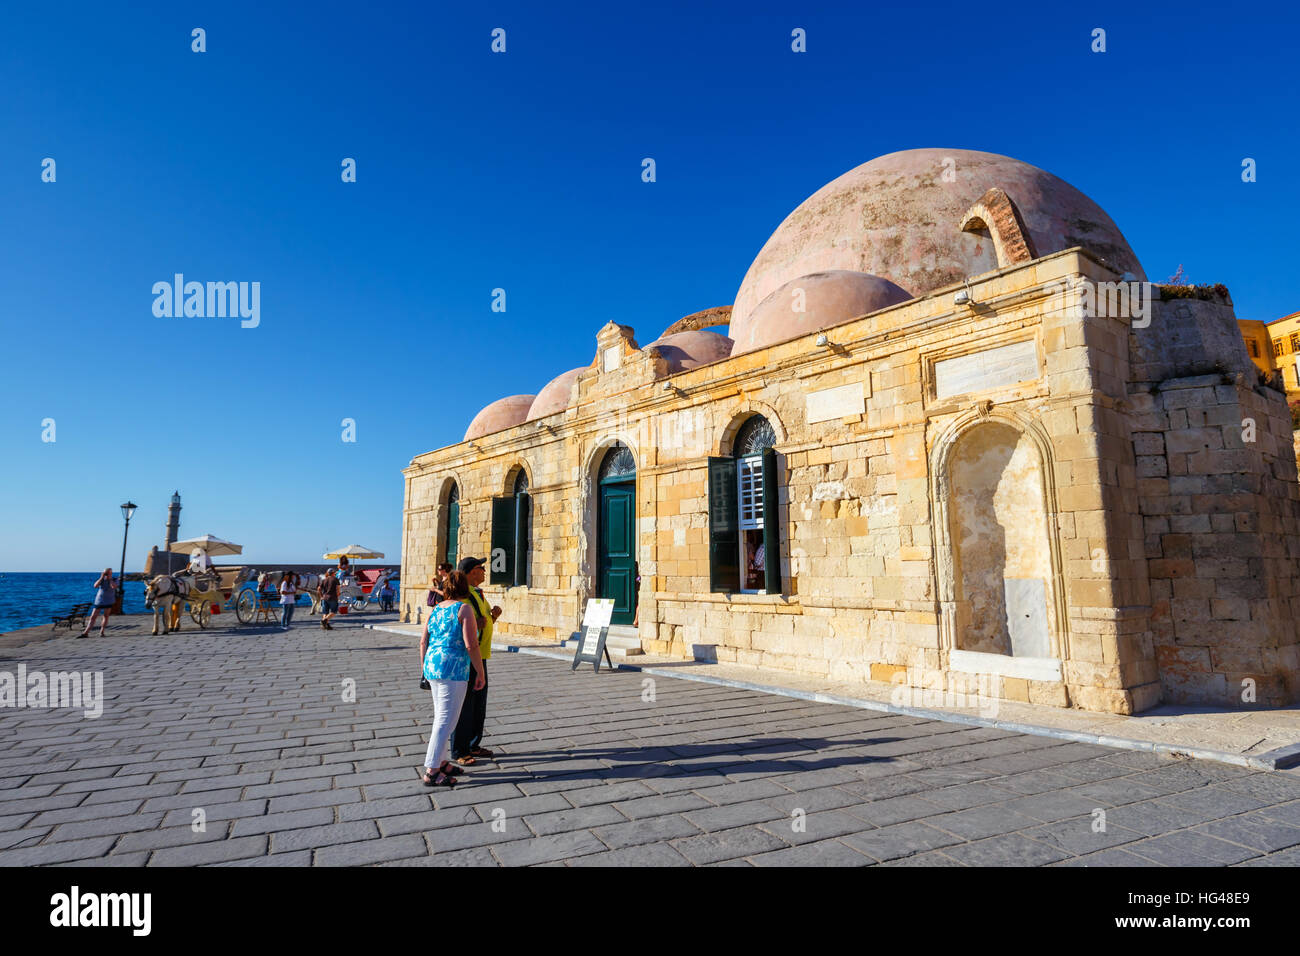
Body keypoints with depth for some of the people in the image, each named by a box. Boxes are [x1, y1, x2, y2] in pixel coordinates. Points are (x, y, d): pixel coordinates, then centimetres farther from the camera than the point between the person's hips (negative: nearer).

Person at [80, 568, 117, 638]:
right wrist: (102, 577, -20)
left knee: (106, 616, -3)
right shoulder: (101, 579, 2)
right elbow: (95, 586, -17)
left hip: (109, 601, -1)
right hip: (99, 600, 1)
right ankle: (85, 633, -1)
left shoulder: (114, 580, -2)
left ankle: (101, 632, 6)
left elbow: (114, 587, -23)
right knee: (93, 616, -1)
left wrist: (110, 578, -19)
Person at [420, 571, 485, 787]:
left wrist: (425, 670, 25)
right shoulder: (464, 609, -10)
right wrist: (481, 673, -8)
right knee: (446, 721, -2)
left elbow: (423, 642, 14)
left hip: (433, 667, 8)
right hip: (453, 670, -8)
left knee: (441, 718, 18)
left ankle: (441, 763, 28)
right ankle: (431, 772, 1)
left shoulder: (436, 609, 11)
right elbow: (471, 645, -16)